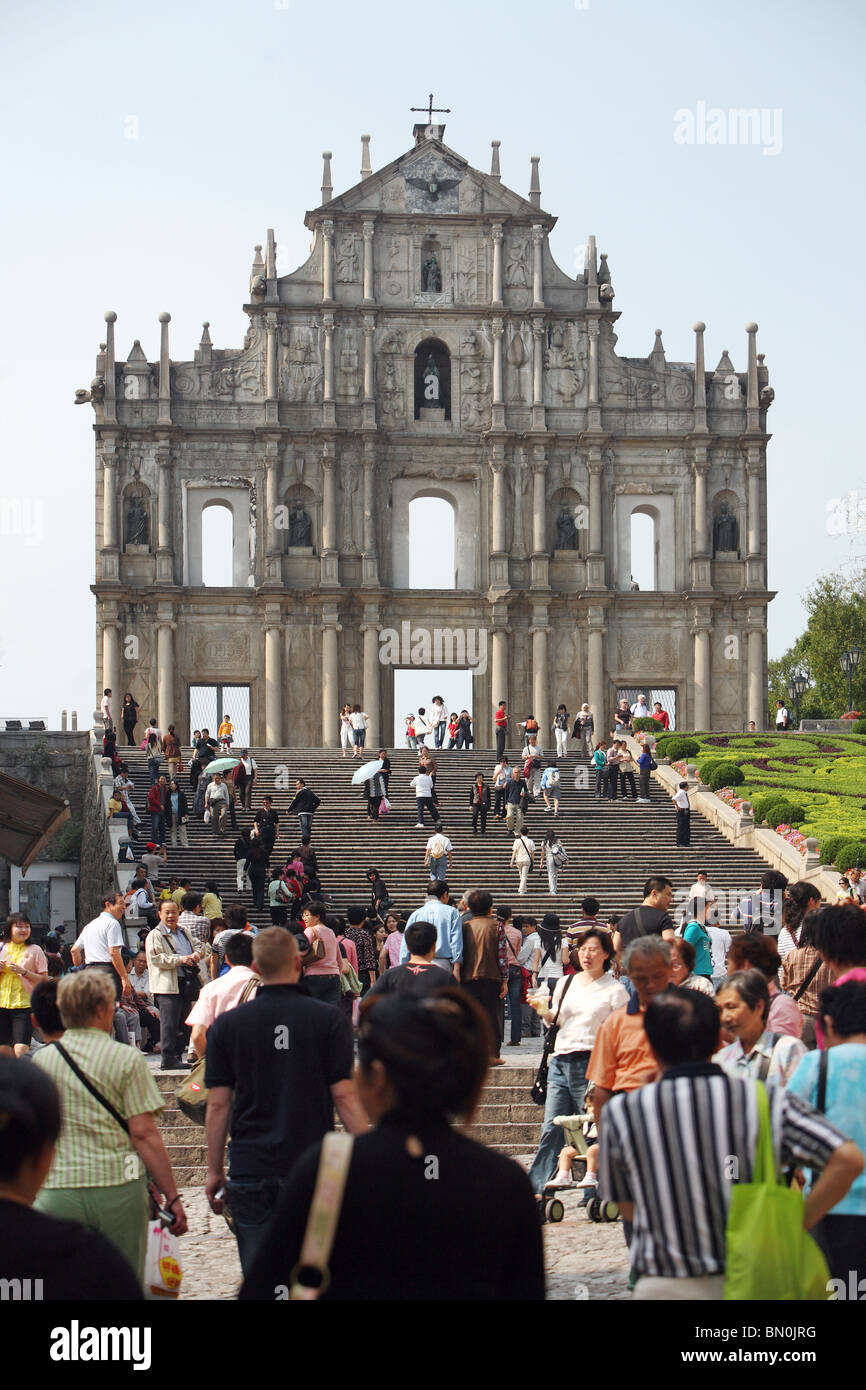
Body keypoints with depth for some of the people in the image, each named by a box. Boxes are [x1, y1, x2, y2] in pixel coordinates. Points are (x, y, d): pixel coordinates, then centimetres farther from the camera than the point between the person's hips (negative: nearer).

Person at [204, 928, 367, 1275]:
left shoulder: (226, 1025, 0)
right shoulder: (328, 1020, -4)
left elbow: (218, 1105, 0)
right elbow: (345, 1096, -6)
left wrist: (215, 1171, 9)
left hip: (251, 1169, 1)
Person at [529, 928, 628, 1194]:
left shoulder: (615, 990, 3)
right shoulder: (565, 983, 17)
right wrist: (544, 1011, 3)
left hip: (591, 1062, -4)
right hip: (560, 1060, 4)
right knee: (551, 1127, 0)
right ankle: (536, 1187, 3)